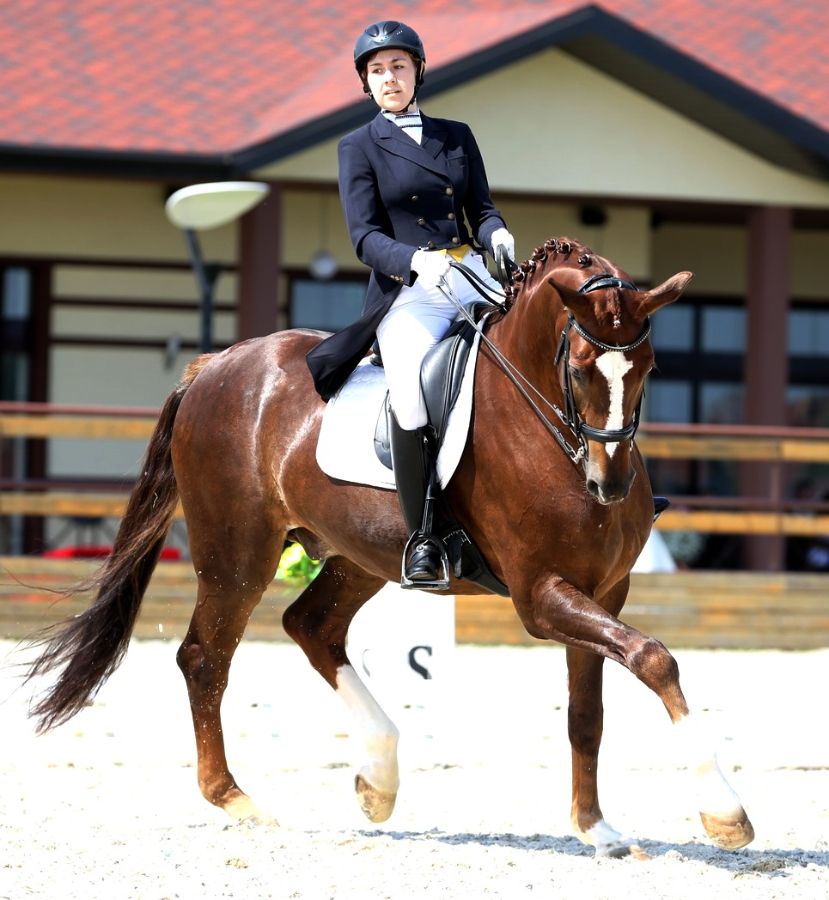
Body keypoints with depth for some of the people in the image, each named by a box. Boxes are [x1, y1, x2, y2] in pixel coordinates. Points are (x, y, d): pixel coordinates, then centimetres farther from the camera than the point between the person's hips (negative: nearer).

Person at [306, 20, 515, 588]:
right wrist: (416, 260, -23)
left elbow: (482, 209, 13)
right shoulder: (359, 148, 8)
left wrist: (497, 234, -12)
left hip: (475, 280, 4)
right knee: (411, 393, -30)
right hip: (407, 290, -4)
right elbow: (365, 237, -3)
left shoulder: (457, 136, 18)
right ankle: (422, 540, -22)